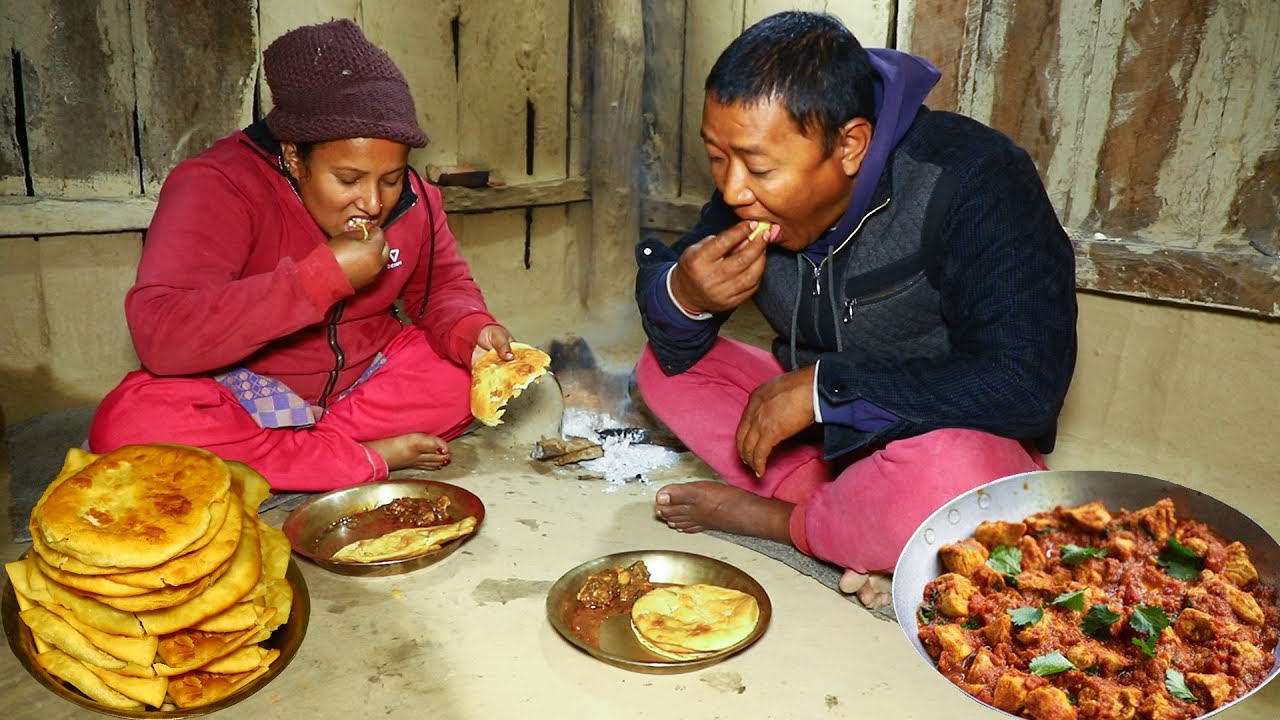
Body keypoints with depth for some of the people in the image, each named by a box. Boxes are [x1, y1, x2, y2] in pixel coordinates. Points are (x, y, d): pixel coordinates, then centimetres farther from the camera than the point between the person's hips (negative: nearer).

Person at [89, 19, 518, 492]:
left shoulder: (411, 198, -7)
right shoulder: (217, 187, -22)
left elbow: (445, 286, 4)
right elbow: (159, 335, -33)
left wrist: (471, 331, -21)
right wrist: (326, 275, -38)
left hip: (368, 375, 5)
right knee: (129, 423, -32)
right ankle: (372, 457, -23)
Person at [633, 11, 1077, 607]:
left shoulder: (974, 183, -24)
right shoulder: (749, 184, -7)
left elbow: (1026, 386, -30)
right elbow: (673, 347, -2)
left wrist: (825, 386, -29)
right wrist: (683, 297, -26)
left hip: (952, 442, -6)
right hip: (823, 432, 6)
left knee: (949, 479, -39)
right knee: (661, 367, -4)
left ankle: (778, 519, -8)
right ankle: (857, 537, -15)